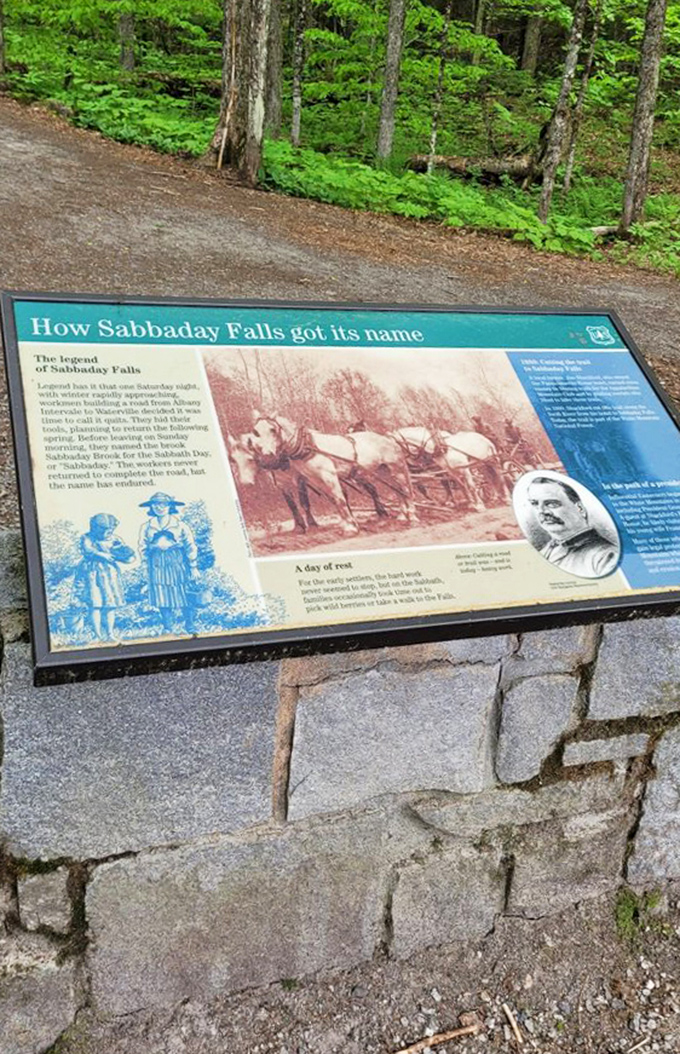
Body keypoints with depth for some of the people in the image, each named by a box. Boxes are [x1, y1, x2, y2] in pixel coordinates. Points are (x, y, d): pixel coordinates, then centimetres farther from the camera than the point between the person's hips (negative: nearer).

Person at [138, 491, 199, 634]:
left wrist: (193, 567, 0)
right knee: (162, 599, 1)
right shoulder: (146, 527, 10)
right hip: (157, 566, 2)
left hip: (178, 563, -2)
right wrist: (147, 565, 4)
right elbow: (143, 547, 12)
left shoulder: (180, 525, 4)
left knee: (184, 596, -1)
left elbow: (190, 547, 4)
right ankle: (167, 629, 10)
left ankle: (190, 627, 11)